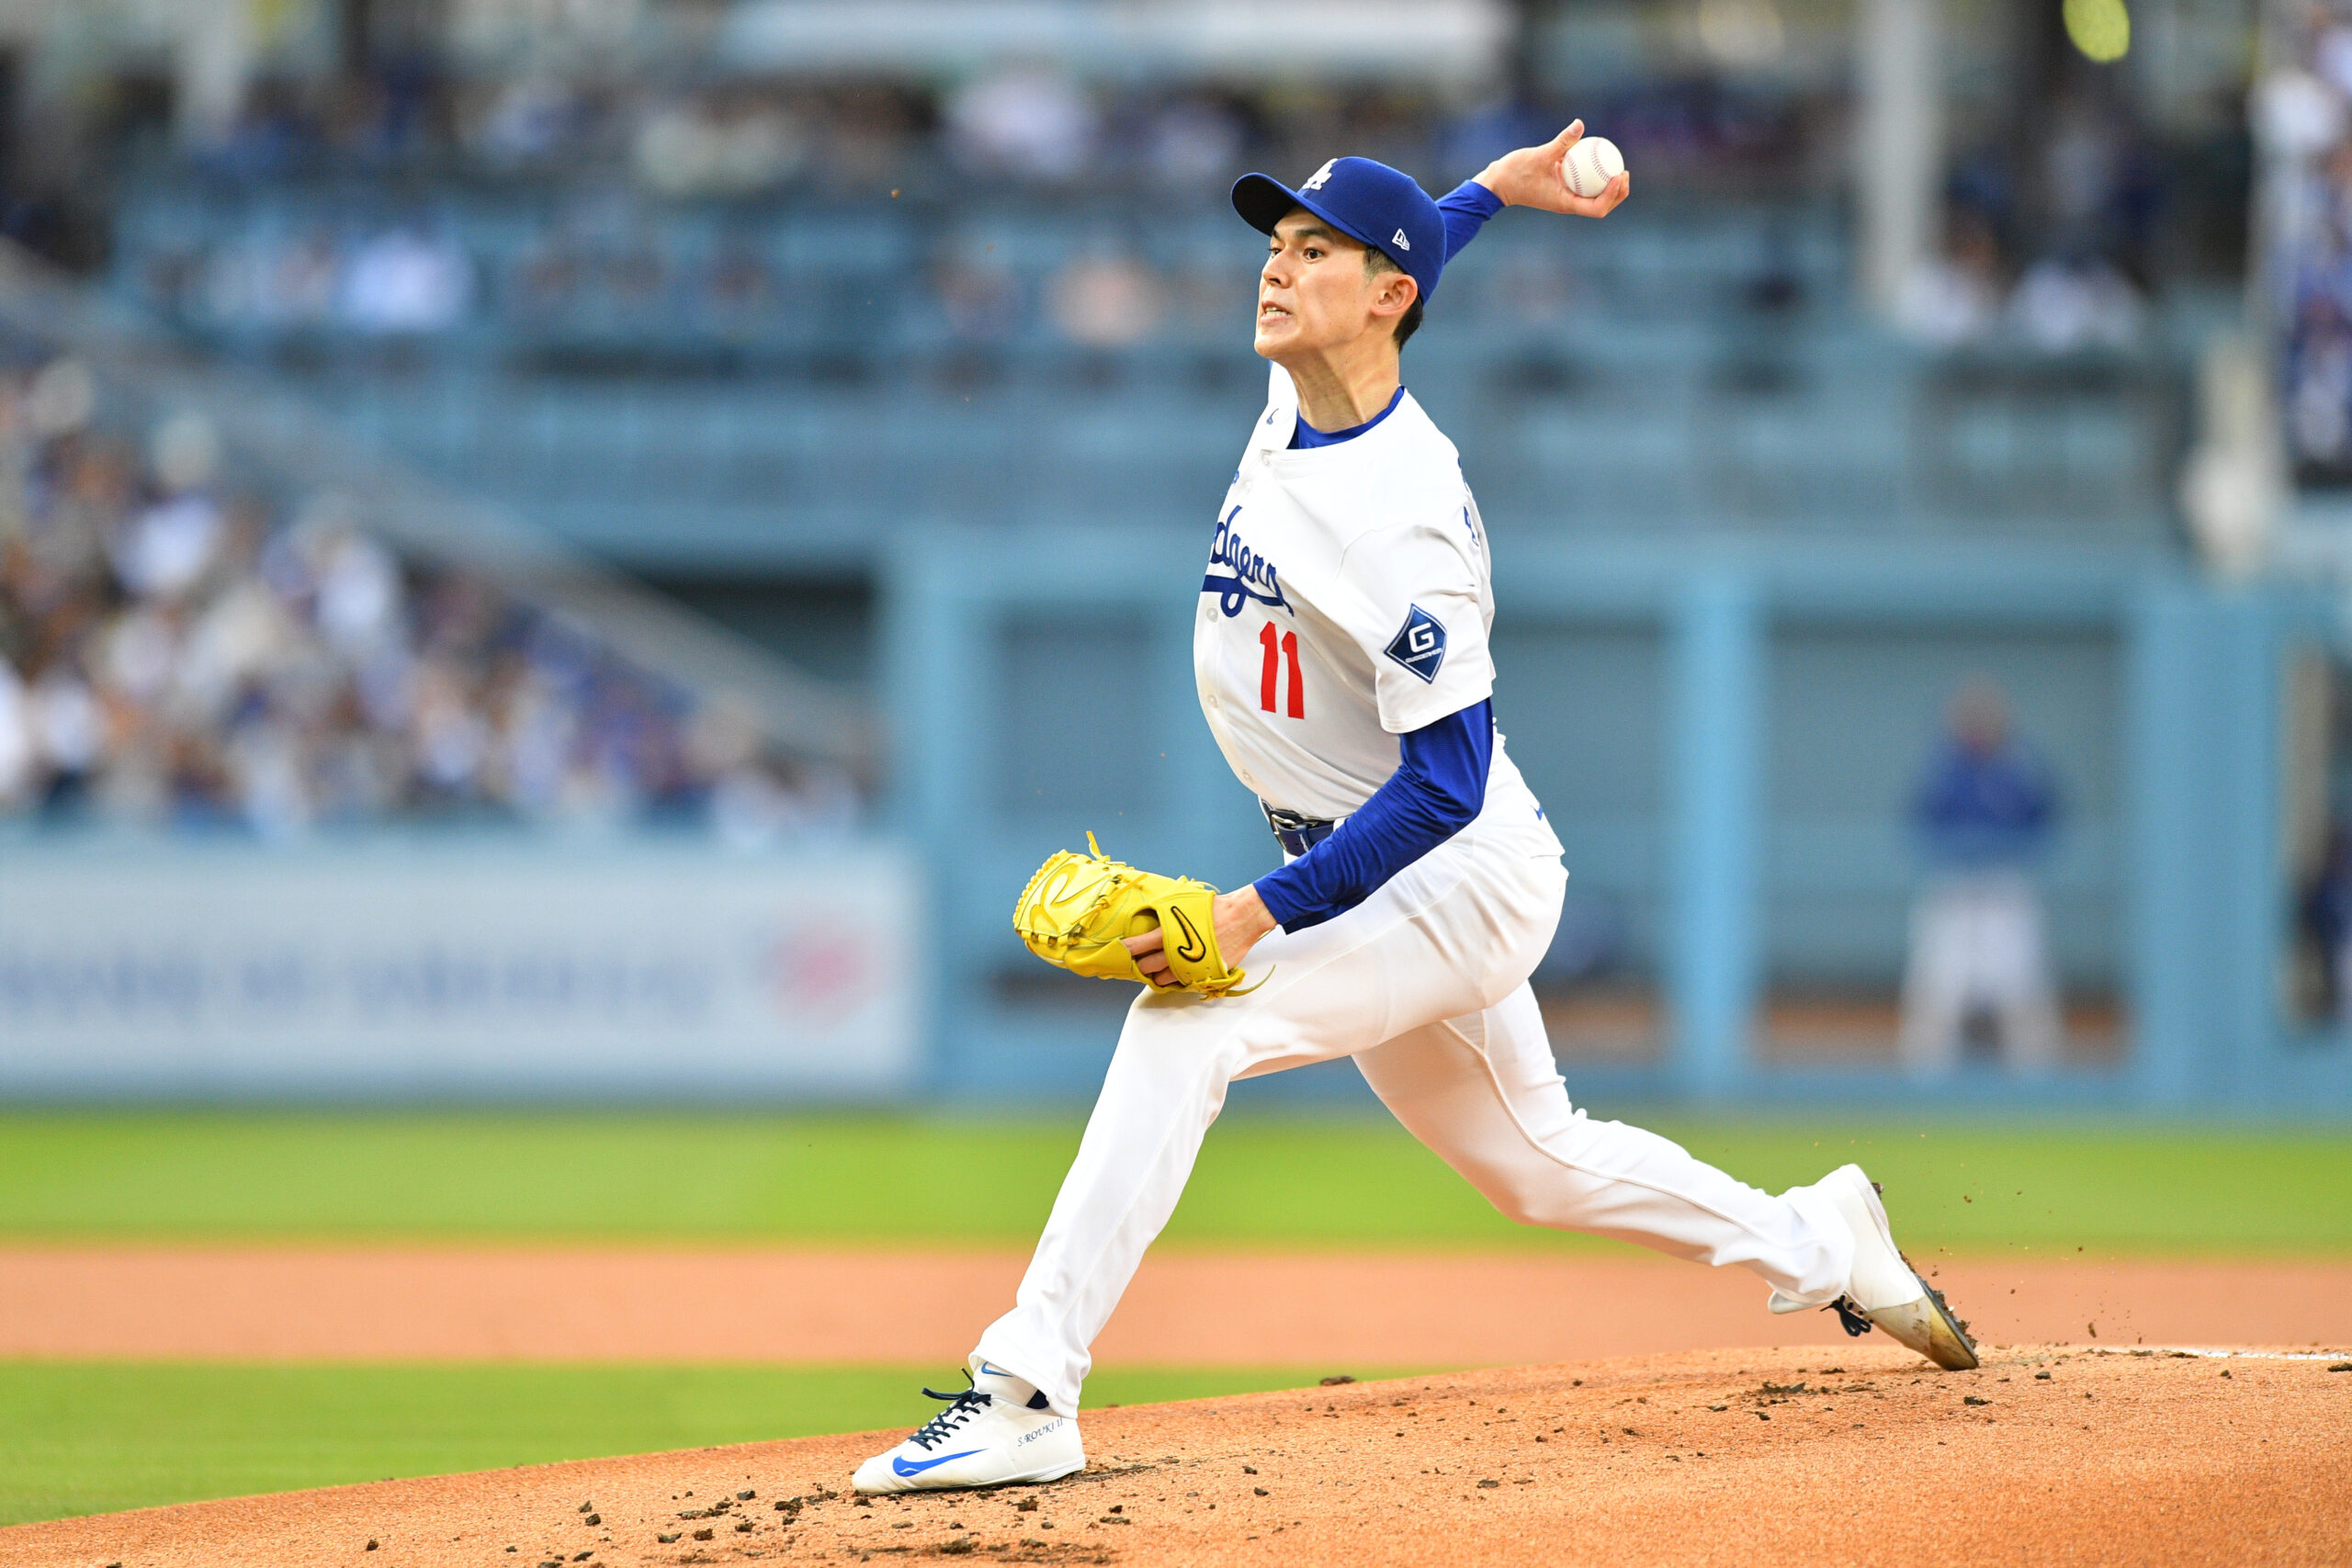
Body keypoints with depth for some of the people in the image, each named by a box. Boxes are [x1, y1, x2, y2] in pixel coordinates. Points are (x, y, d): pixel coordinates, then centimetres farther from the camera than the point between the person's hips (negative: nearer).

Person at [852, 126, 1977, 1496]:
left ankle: (1026, 1396, -32)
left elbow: (1446, 779, -31)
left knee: (1189, 1019, -27)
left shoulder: (1396, 519, -28)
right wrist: (1486, 191, 17)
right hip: (1375, 882, 10)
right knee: (1536, 1162, 22)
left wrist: (1261, 914, -34)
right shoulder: (1298, 394, -1)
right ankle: (1823, 1245, 40)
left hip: (1459, 881, -10)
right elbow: (1391, 255, 27)